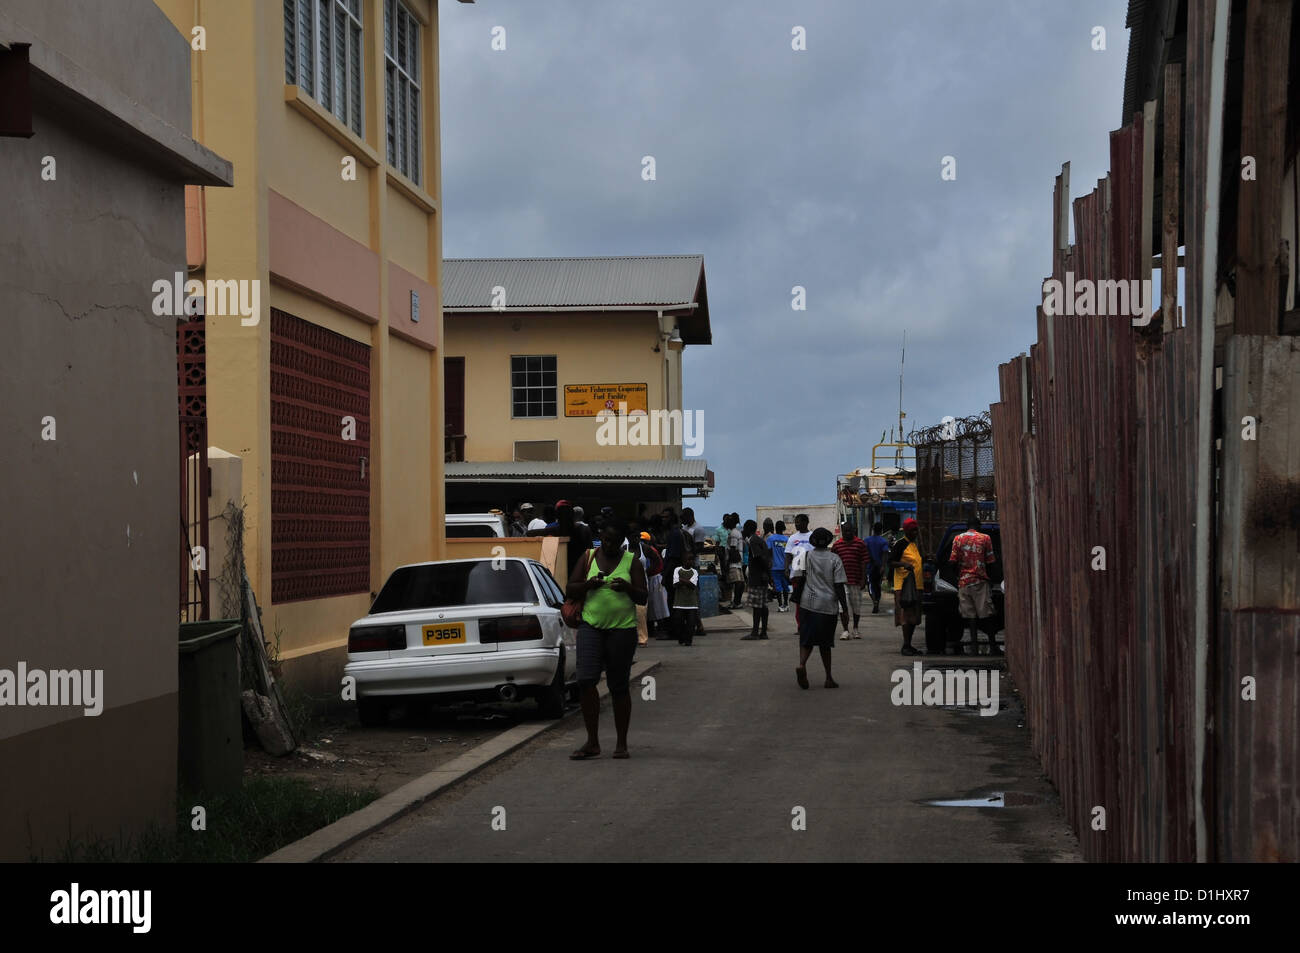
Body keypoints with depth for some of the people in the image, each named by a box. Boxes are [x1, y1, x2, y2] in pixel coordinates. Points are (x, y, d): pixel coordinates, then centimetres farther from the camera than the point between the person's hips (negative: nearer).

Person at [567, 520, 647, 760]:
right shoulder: (588, 558, 9)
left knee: (619, 686, 3)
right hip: (591, 626, 1)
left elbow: (642, 598, 1)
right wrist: (588, 585, -11)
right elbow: (570, 591, 9)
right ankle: (592, 742, -5)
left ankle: (621, 743, 16)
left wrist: (627, 588, -19)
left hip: (622, 629, -1)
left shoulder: (632, 562, 5)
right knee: (586, 680, -13)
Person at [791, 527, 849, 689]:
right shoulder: (834, 559, -3)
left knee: (806, 640, 6)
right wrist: (845, 610, -1)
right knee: (825, 643, 11)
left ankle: (802, 664, -22)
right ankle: (829, 678, 12)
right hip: (827, 606, -1)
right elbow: (839, 586, -5)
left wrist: (797, 601, 11)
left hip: (807, 604, 1)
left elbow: (799, 580, 1)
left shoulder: (806, 556, 1)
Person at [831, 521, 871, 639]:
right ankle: (846, 631, -6)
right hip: (842, 580, 0)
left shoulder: (860, 544, 2)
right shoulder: (836, 545, 5)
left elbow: (864, 562, 1)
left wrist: (863, 579, -5)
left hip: (856, 580, 0)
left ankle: (855, 629, 27)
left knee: (856, 605, 11)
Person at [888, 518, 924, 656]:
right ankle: (906, 646, -12)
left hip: (916, 586, 9)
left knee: (914, 618, 10)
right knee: (907, 617, -12)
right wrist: (904, 564, -27)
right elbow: (891, 563, -12)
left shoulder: (914, 544, 18)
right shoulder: (901, 544, -8)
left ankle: (908, 645, 16)